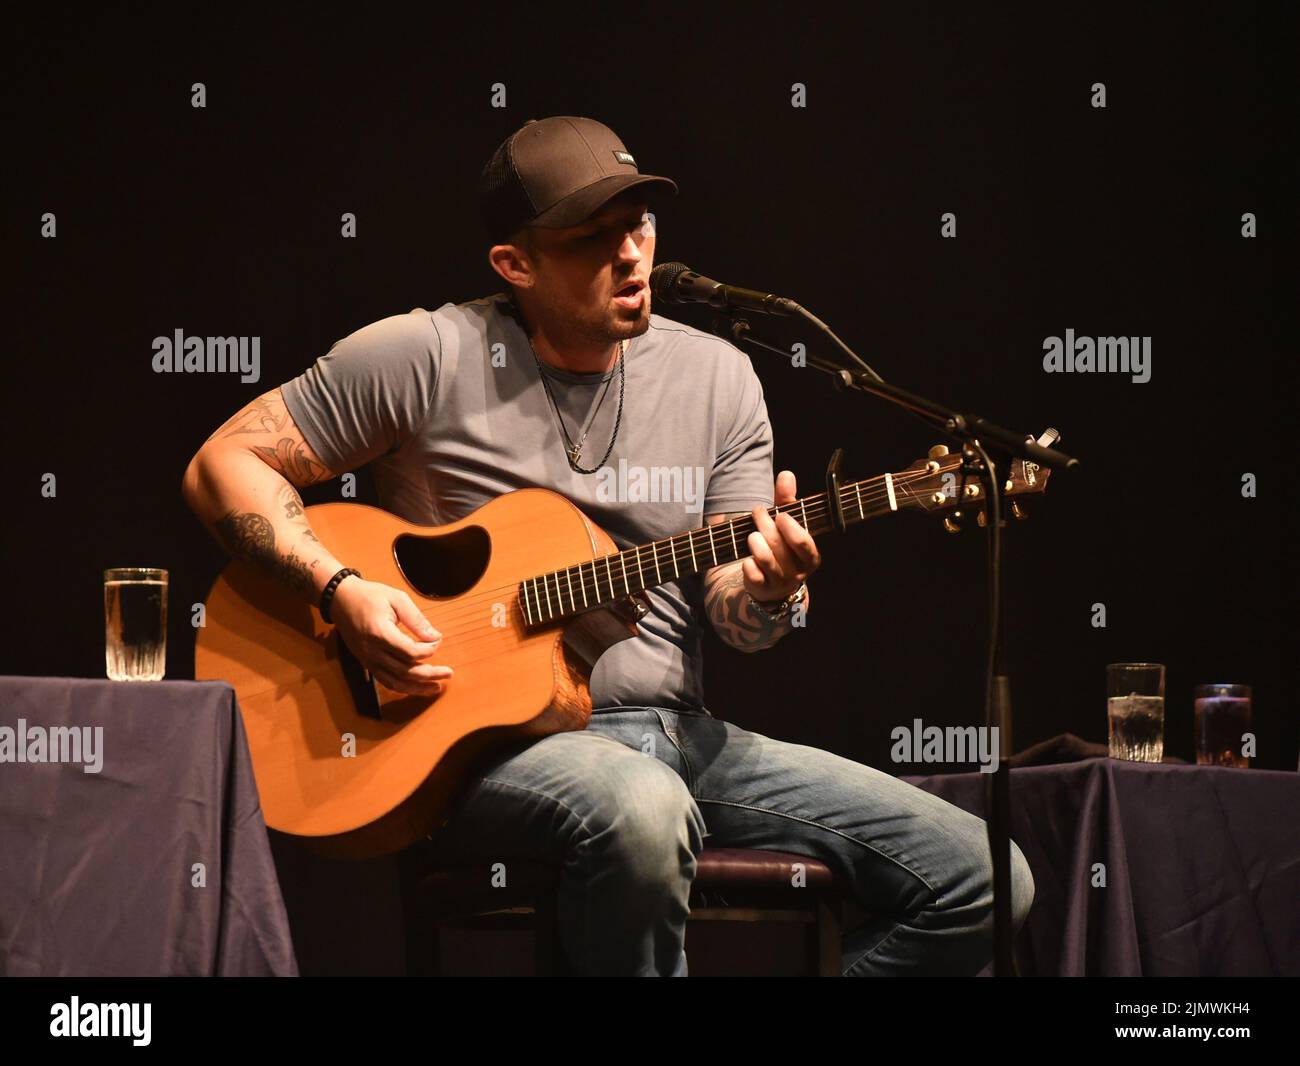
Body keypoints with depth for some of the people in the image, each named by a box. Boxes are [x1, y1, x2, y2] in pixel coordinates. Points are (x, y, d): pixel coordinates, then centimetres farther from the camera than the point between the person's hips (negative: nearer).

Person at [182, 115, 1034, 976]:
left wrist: (767, 587, -18)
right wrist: (343, 592, -16)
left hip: (674, 731, 5)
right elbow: (224, 465, -2)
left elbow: (731, 613, 7)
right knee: (641, 810, -42)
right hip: (484, 737, -5)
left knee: (982, 880, -8)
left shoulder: (715, 374, 9)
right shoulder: (428, 358, -5)